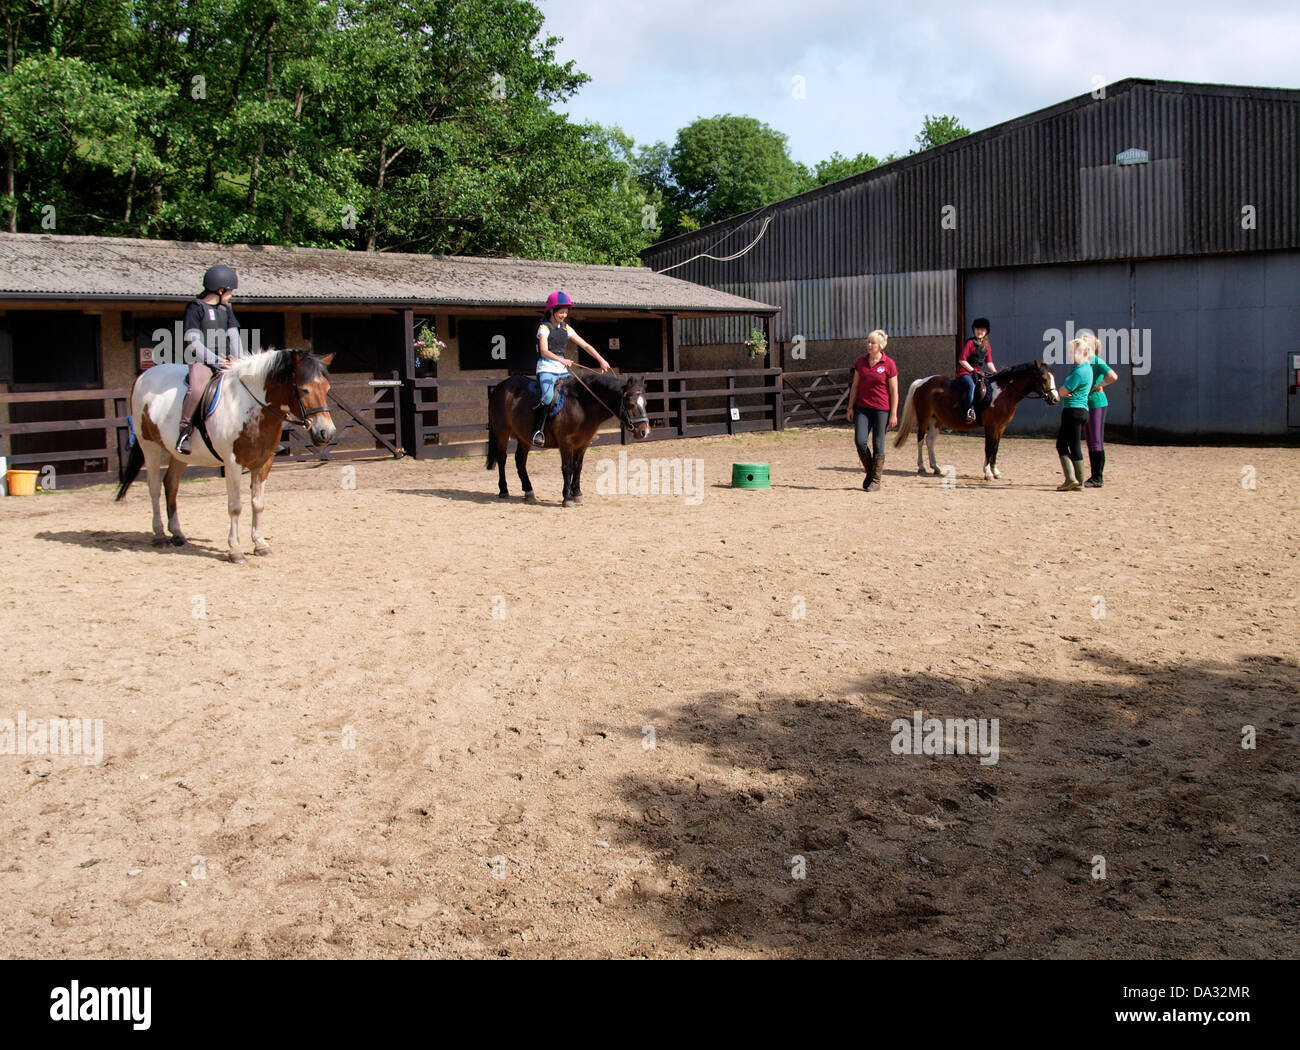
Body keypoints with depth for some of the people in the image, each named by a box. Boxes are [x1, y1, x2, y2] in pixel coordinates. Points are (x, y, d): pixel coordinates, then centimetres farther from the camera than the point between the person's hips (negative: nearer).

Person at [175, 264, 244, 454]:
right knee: (197, 389, -35)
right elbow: (193, 342, -11)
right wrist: (216, 360, -18)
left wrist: (239, 361, -4)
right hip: (202, 362, -7)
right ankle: (184, 431, -25)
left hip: (224, 362, 7)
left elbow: (233, 336, 13)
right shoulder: (195, 307, -4)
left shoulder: (226, 309, 18)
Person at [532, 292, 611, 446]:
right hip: (546, 369, -7)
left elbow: (586, 346, 14)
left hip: (563, 371, 7)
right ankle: (538, 431, -26)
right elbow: (544, 351, -21)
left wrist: (601, 360, 2)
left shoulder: (566, 328, 13)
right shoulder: (544, 327, -5)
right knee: (548, 396, -32)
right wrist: (561, 360, -38)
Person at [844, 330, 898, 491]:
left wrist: (893, 414, -9)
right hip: (862, 408, 4)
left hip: (881, 409, -3)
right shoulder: (860, 362, 6)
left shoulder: (889, 364, -6)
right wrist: (850, 407, 7)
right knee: (860, 441, -7)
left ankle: (875, 481, 11)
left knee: (878, 444, 1)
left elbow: (894, 391, -5)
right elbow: (855, 386, 11)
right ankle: (869, 471, 18)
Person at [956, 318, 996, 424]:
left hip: (978, 372, 8)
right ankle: (969, 411, -44)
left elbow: (989, 362, 17)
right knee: (971, 386, -35)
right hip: (964, 372, -8)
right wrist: (973, 370, -16)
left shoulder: (987, 345, 13)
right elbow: (962, 360, -11)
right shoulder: (970, 343, -7)